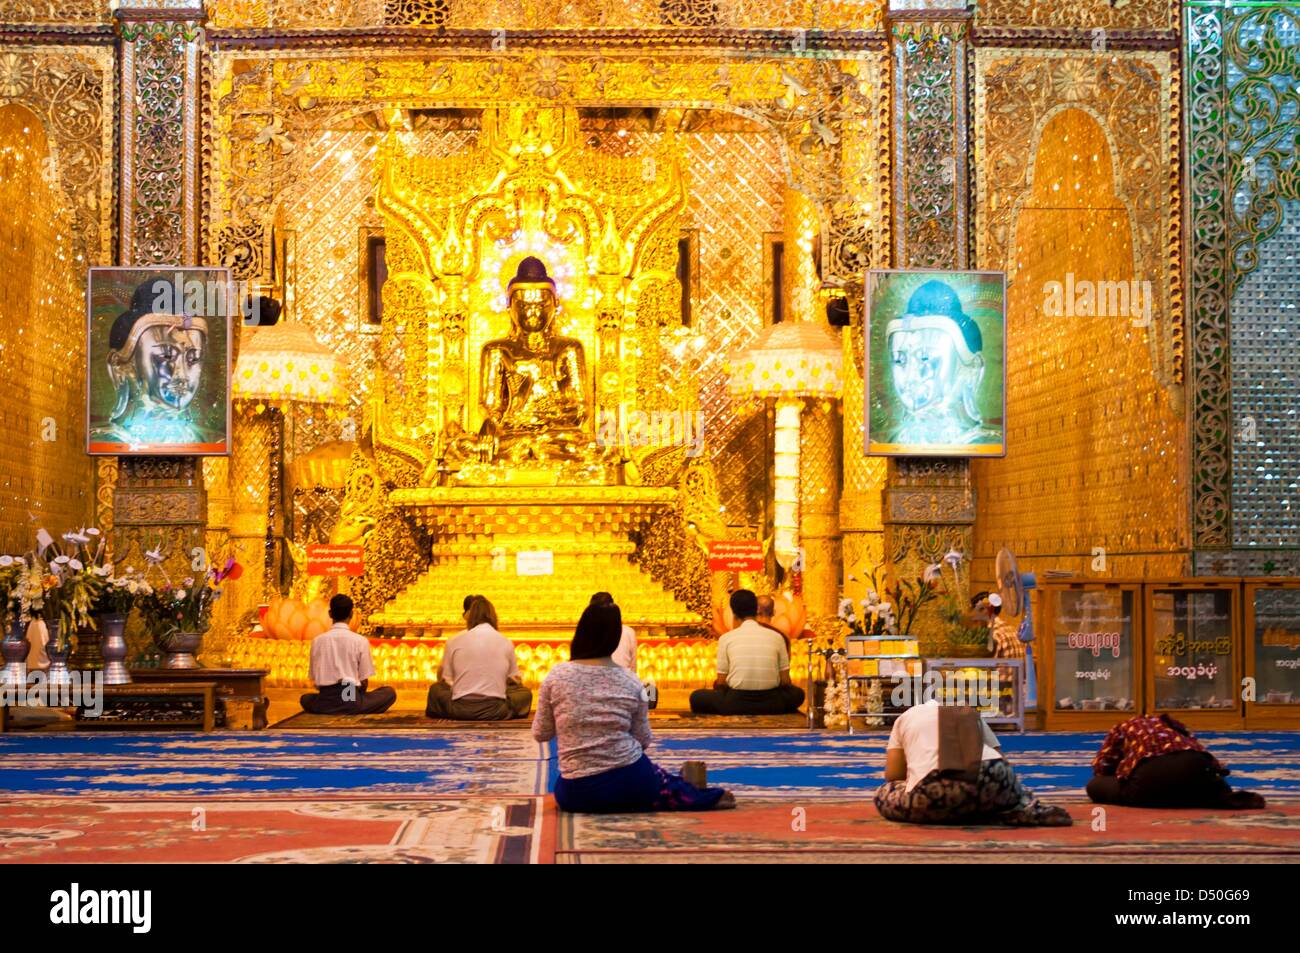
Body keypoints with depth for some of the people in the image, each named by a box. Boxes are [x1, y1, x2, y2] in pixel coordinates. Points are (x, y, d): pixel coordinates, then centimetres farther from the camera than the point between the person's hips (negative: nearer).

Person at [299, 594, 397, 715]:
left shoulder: (317, 641, 5)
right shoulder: (361, 641, -2)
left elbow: (315, 679, 8)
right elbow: (364, 681, 1)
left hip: (325, 701, 2)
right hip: (352, 699, -2)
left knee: (305, 699, 36)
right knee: (389, 693, 20)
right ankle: (357, 709, 5)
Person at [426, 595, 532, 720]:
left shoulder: (454, 641, -2)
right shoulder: (506, 642, 0)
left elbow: (445, 678, 4)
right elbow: (514, 680, 11)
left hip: (460, 710, 2)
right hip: (495, 712, -2)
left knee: (435, 689, 32)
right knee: (525, 693, 26)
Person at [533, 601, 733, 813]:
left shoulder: (557, 676, -7)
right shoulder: (631, 682, -3)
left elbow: (541, 734, 3)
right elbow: (643, 740, 7)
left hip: (578, 795, -2)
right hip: (630, 782, 2)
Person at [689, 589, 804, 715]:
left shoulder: (726, 638, 1)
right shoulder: (776, 636, 4)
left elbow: (721, 683, 5)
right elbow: (785, 681, 8)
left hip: (736, 704, -1)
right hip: (770, 705, 1)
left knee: (696, 697, 24)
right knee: (797, 693, 32)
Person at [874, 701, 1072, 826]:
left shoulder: (905, 717, 29)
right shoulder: (971, 713, 34)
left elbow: (892, 774, 20)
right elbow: (1001, 764, 27)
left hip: (933, 789, -4)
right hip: (992, 779, 4)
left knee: (883, 795, 22)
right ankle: (1027, 809, 2)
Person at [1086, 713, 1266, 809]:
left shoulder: (1122, 728, 34)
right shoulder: (1173, 726, 43)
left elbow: (1101, 765, 28)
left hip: (1150, 770, -3)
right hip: (1194, 764, 3)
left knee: (1094, 786, 16)